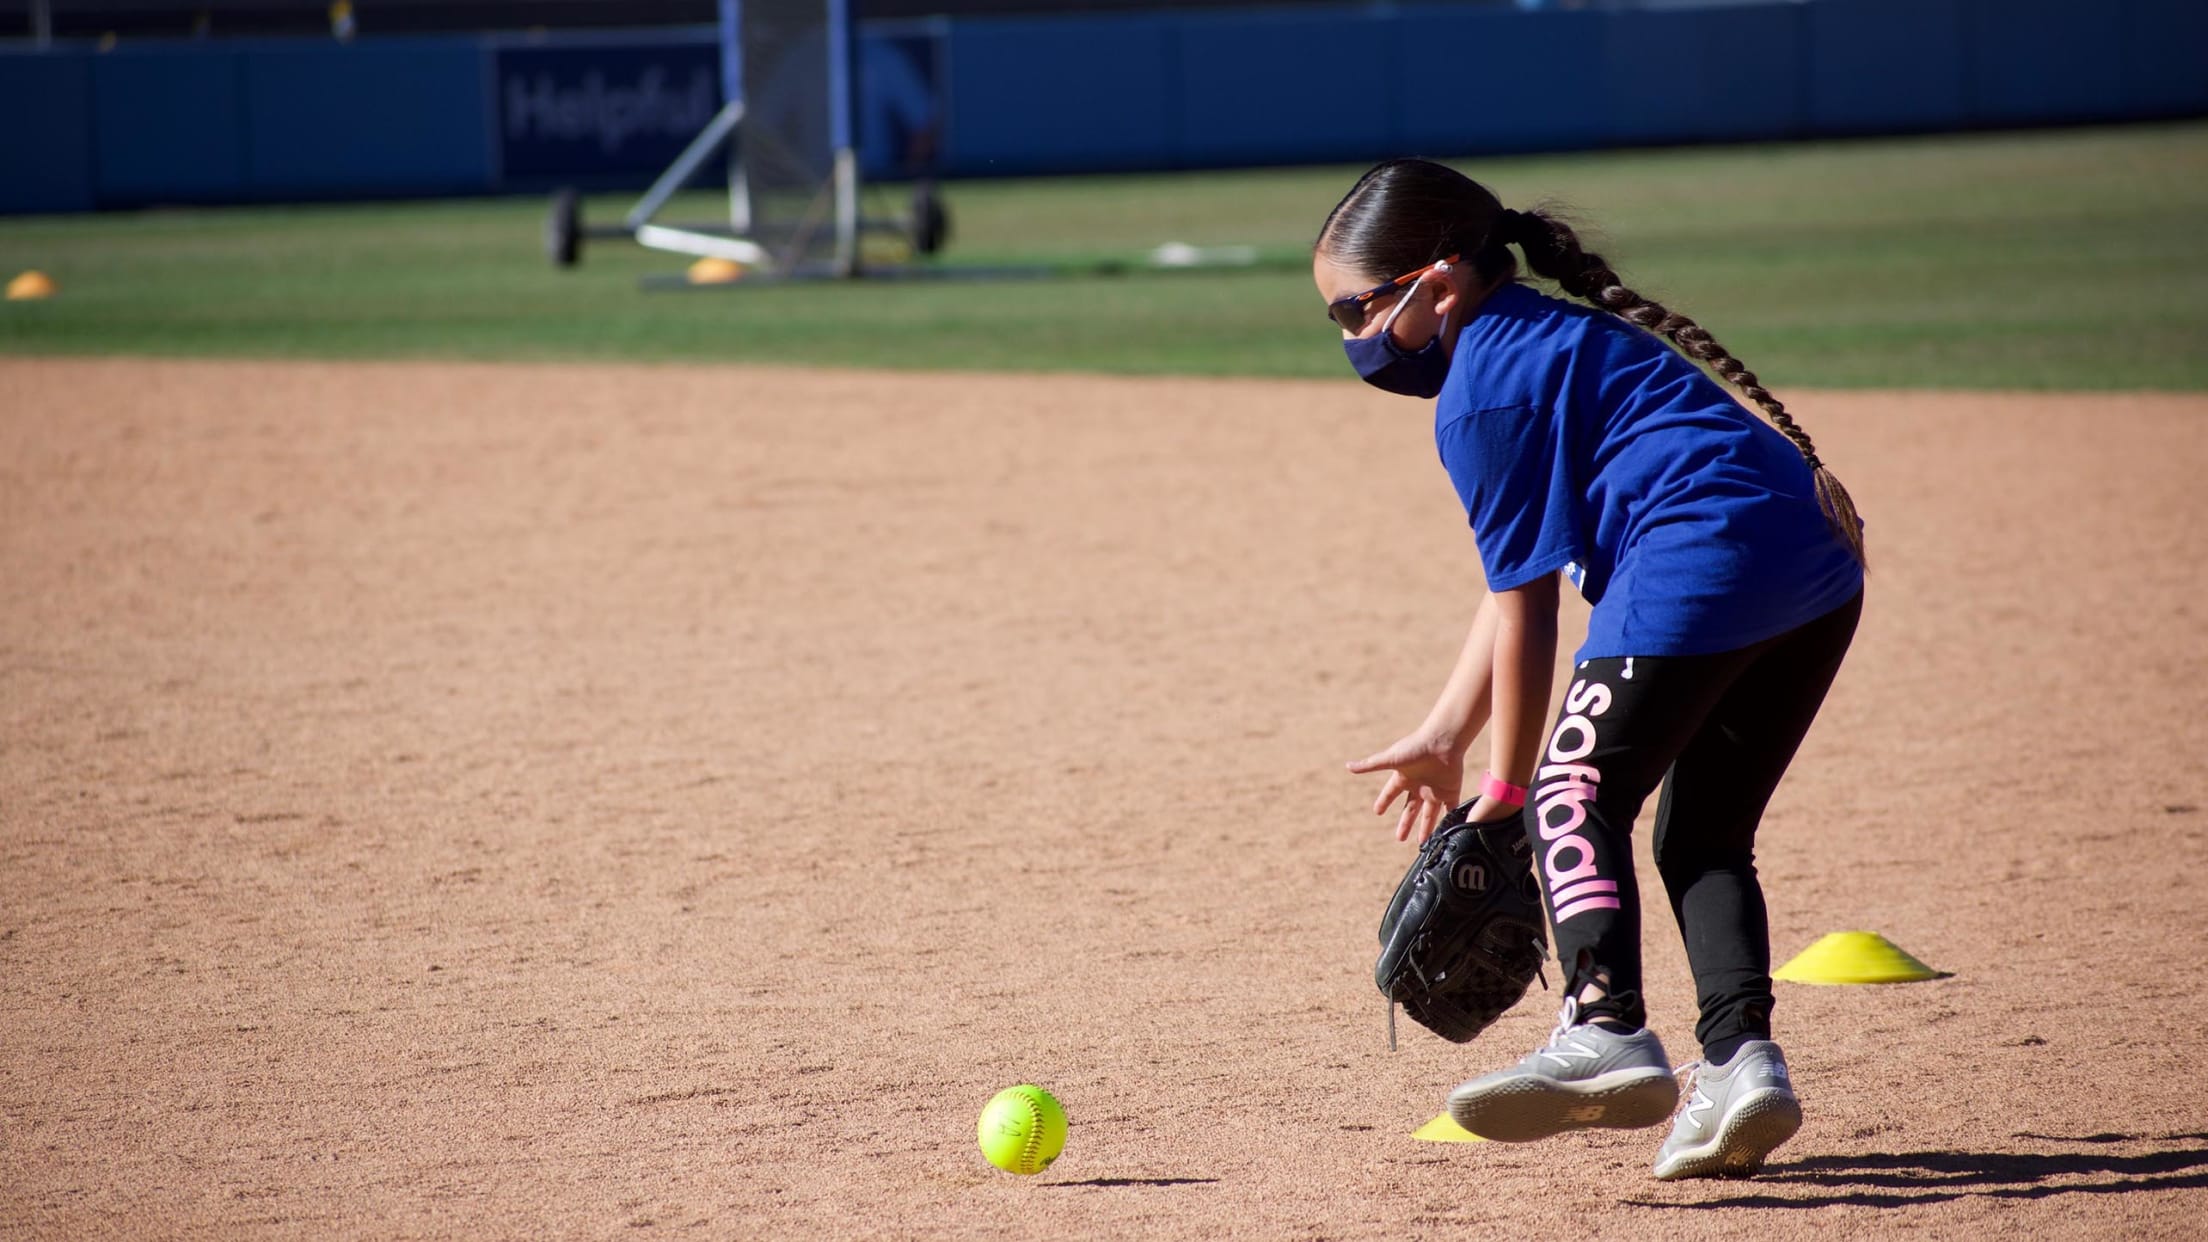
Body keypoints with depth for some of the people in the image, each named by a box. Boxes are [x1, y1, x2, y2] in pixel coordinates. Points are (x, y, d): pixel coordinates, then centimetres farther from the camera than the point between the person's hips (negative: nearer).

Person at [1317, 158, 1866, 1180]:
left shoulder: (1482, 395, -2)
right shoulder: (1548, 335, 28)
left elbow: (1525, 607, -1)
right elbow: (1517, 583, 28)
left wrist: (1506, 786, 7)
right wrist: (1445, 738, 28)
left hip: (1703, 562, -9)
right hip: (1820, 569, 9)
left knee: (1576, 794, -1)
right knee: (1705, 834, 16)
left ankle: (1606, 1031, -18)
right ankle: (1743, 1058, 1)